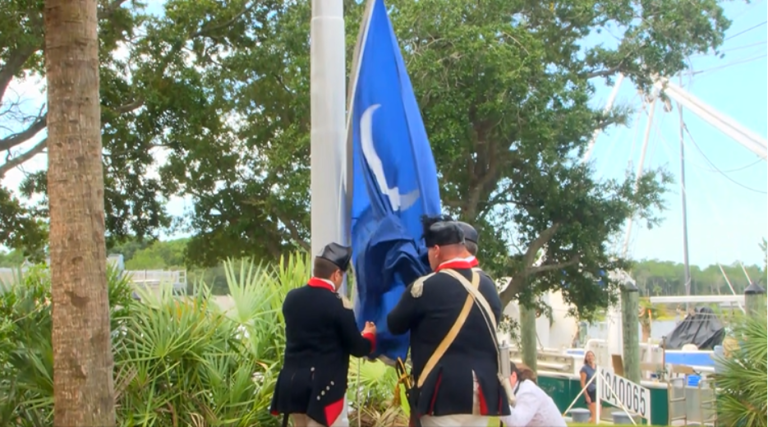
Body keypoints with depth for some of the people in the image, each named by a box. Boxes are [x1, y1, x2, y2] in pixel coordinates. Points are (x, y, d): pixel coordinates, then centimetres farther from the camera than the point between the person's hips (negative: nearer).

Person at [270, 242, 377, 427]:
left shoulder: (292, 298, 4)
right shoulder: (338, 304, -14)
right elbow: (357, 348, -7)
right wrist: (369, 335, 15)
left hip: (292, 383, 7)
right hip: (323, 387, -7)